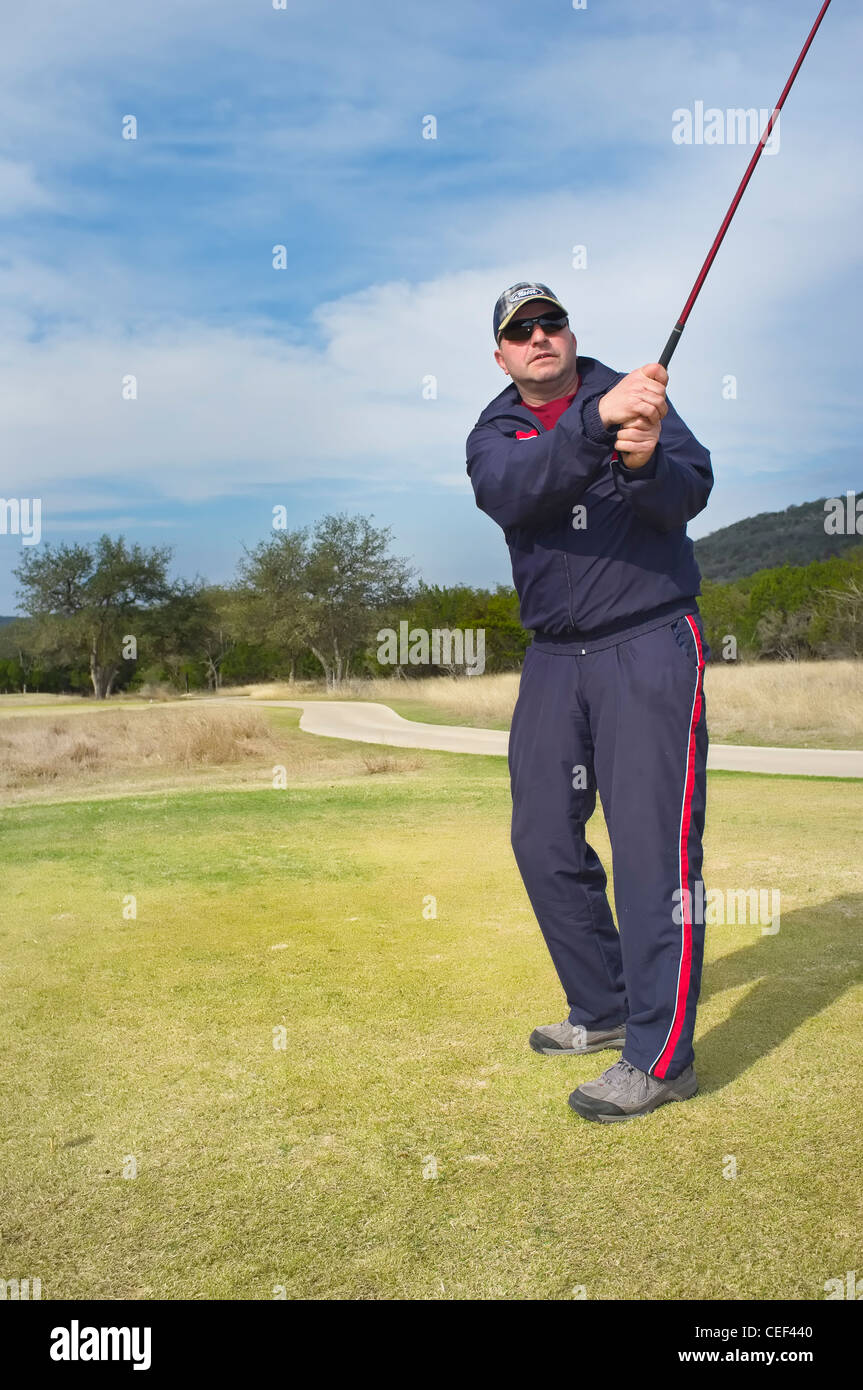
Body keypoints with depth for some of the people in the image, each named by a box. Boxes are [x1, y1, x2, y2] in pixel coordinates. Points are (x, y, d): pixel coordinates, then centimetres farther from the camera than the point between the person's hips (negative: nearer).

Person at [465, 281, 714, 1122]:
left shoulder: (638, 396, 3)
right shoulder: (493, 434, 7)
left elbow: (691, 492, -11)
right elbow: (511, 490, -18)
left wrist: (645, 463, -34)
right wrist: (597, 421, -34)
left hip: (650, 648, -4)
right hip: (554, 658, 4)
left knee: (653, 844, -8)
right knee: (544, 840, 9)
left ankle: (660, 1057, 1)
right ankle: (603, 1010, 27)